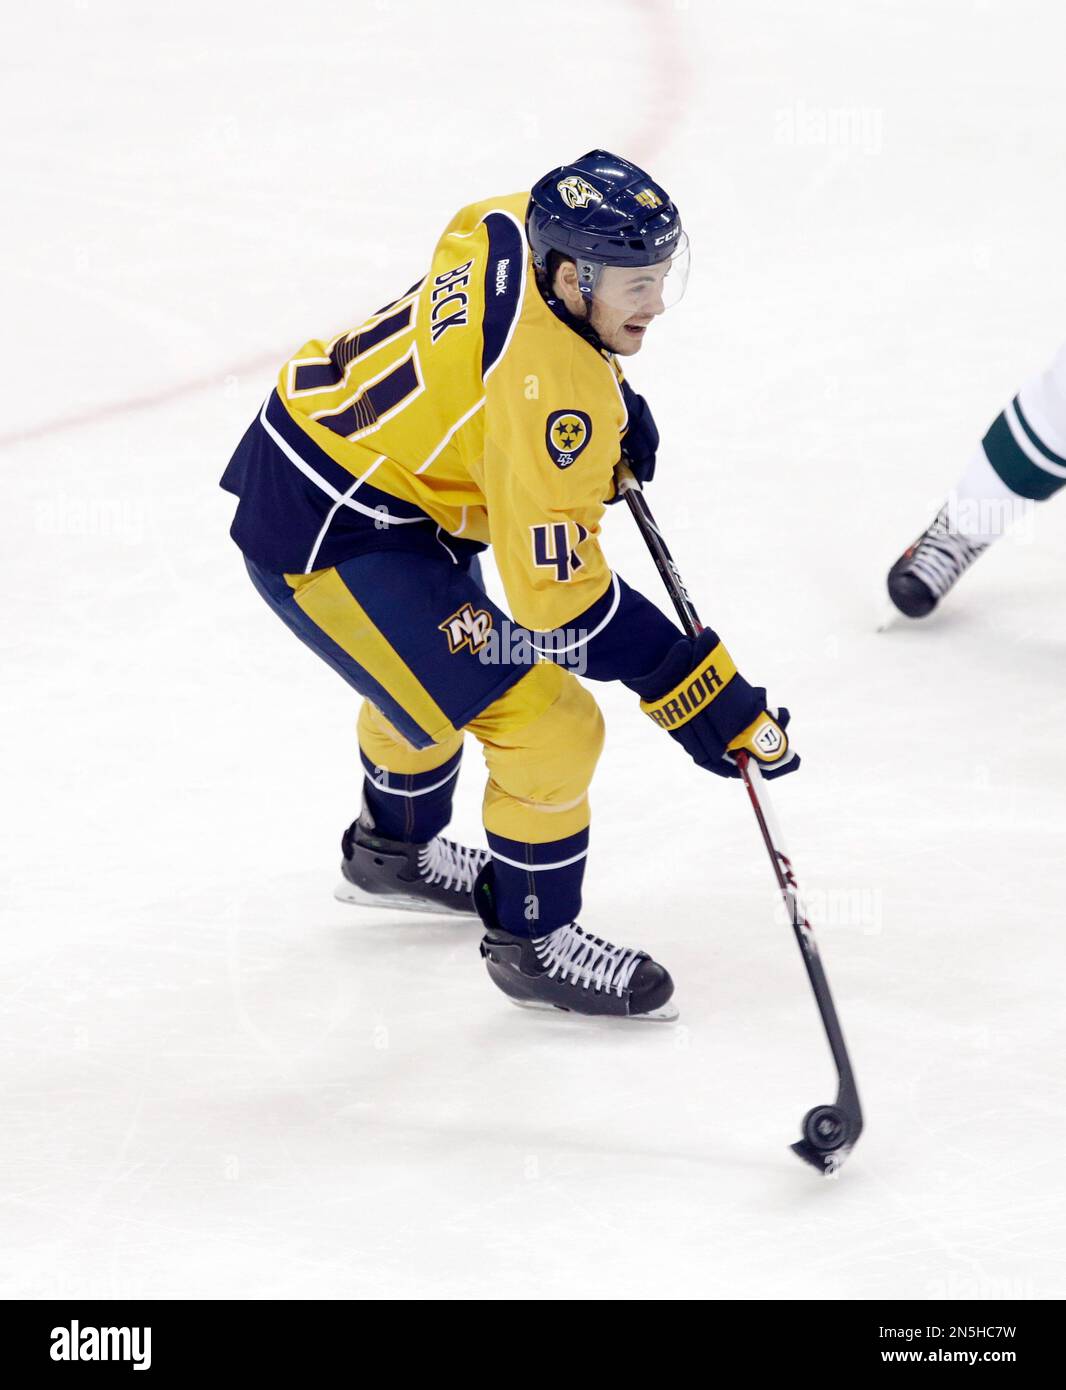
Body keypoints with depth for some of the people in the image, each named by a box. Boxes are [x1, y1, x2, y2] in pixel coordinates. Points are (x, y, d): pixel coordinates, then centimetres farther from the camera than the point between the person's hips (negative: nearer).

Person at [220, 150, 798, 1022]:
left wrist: (613, 402, 13)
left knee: (438, 656, 34)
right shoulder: (553, 396, -30)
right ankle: (533, 943, 10)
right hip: (326, 546, -10)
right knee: (548, 723, -9)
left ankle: (392, 850, 58)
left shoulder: (512, 228, -7)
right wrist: (697, 695, -25)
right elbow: (558, 594, -28)